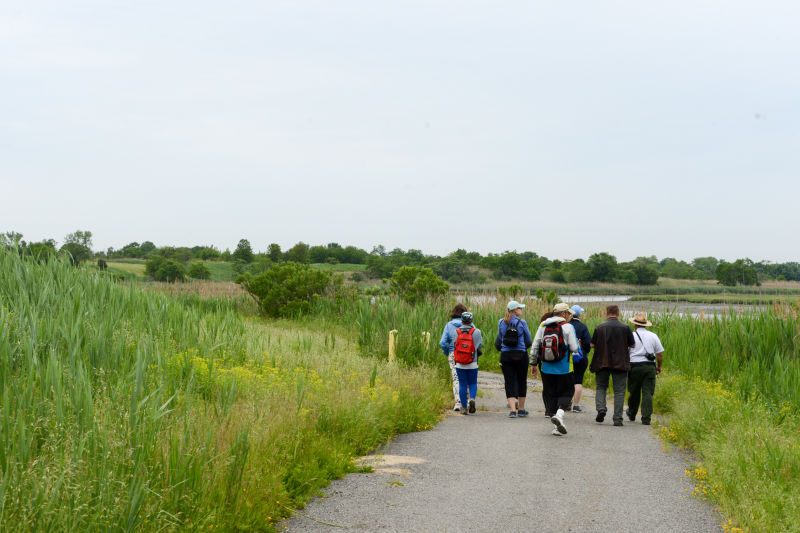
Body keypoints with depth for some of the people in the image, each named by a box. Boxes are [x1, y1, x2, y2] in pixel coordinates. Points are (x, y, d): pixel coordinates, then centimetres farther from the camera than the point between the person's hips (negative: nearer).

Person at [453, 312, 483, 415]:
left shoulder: (456, 332, -3)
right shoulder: (477, 332, -4)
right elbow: (480, 348, -2)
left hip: (459, 364, 1)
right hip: (473, 364, 0)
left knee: (462, 385, 7)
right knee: (473, 383, 12)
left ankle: (464, 407, 7)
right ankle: (472, 398, -15)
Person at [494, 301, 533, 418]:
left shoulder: (501, 322, 2)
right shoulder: (522, 322, -7)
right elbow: (528, 340, 2)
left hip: (505, 355, 2)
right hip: (521, 355, -2)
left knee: (509, 382, 2)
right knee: (521, 381, 12)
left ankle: (512, 410, -10)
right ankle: (521, 409, 20)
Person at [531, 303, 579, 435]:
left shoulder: (543, 325, 5)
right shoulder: (568, 327, -7)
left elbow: (535, 346, 5)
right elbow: (574, 348, -11)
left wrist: (533, 363, 11)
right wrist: (577, 343, 12)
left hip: (547, 368, 4)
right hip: (564, 369, -4)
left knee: (550, 395, 10)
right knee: (566, 392, 10)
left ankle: (557, 427, 10)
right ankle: (559, 414, -16)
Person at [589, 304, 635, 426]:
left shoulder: (599, 327, -3)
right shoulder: (625, 327, -4)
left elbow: (592, 345, 0)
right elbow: (632, 345, 1)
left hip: (602, 363, 1)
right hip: (620, 363, -1)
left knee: (601, 387, 17)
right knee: (619, 390, 5)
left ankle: (601, 408, -6)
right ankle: (617, 418, 1)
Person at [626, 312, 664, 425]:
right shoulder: (653, 336, 6)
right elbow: (660, 353, 8)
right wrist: (659, 366, 21)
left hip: (635, 366, -1)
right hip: (650, 366, 1)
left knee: (634, 392, 13)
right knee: (648, 393, 0)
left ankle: (631, 415, 31)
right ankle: (646, 419, -8)